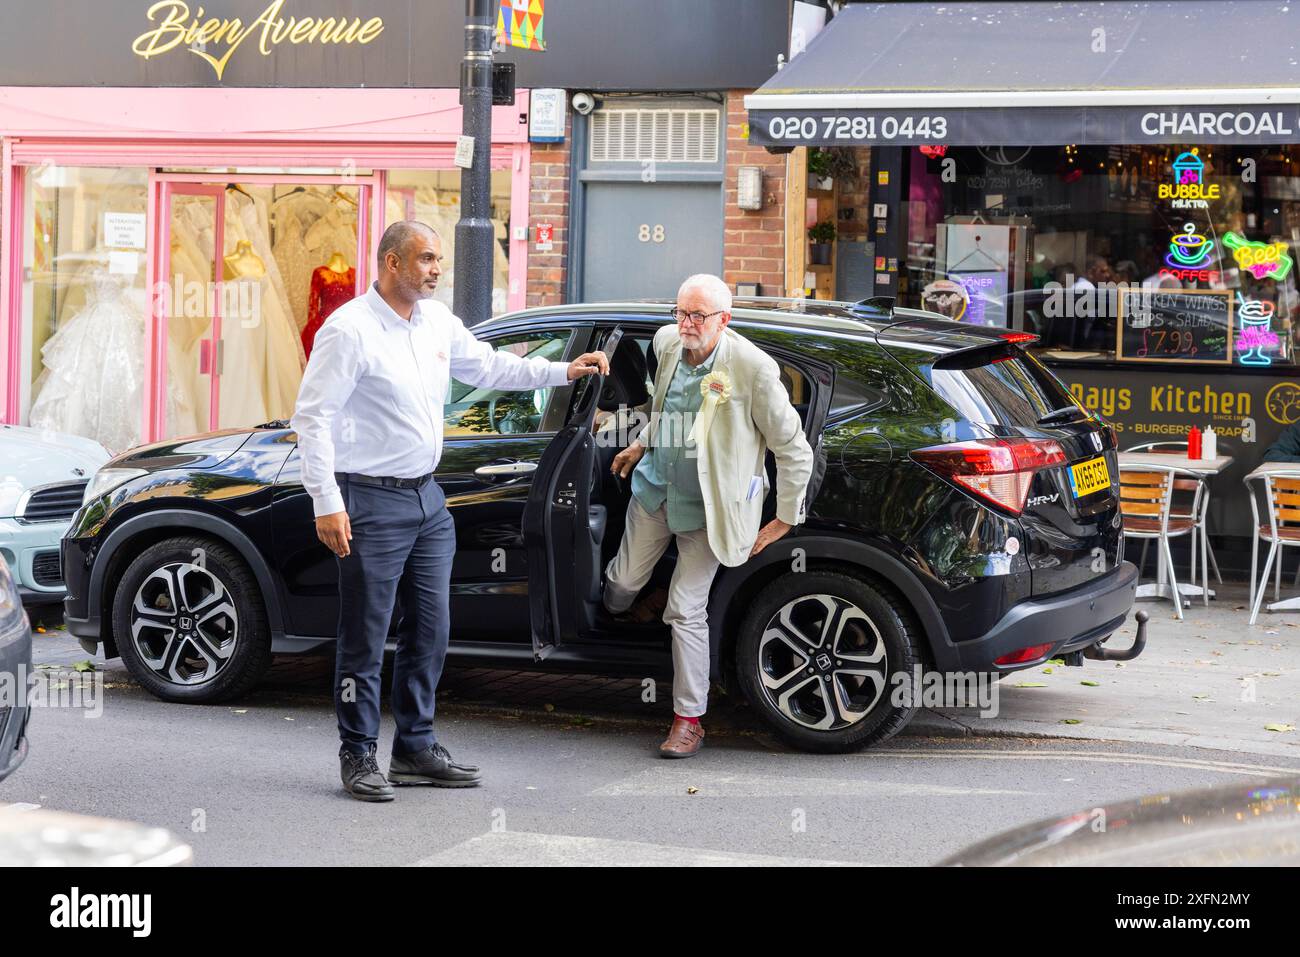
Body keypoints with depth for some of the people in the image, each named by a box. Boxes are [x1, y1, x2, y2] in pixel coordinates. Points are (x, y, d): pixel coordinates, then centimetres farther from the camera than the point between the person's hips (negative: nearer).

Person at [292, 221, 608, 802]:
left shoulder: (436, 320, 9)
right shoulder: (349, 329, -13)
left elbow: (487, 366, 25)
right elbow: (311, 417, -14)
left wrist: (563, 372, 17)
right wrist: (326, 503, -19)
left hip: (427, 496, 8)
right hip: (373, 502, -8)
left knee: (430, 632, 11)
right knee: (365, 637, -3)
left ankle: (416, 750, 21)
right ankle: (358, 757, 6)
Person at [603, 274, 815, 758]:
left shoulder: (752, 368, -23)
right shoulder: (667, 343, -5)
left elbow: (793, 449, -14)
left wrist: (785, 520, -9)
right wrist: (642, 444, 20)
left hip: (707, 506, -5)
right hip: (656, 484, 5)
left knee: (686, 611, -5)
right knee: (626, 579, 18)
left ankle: (688, 720, 8)